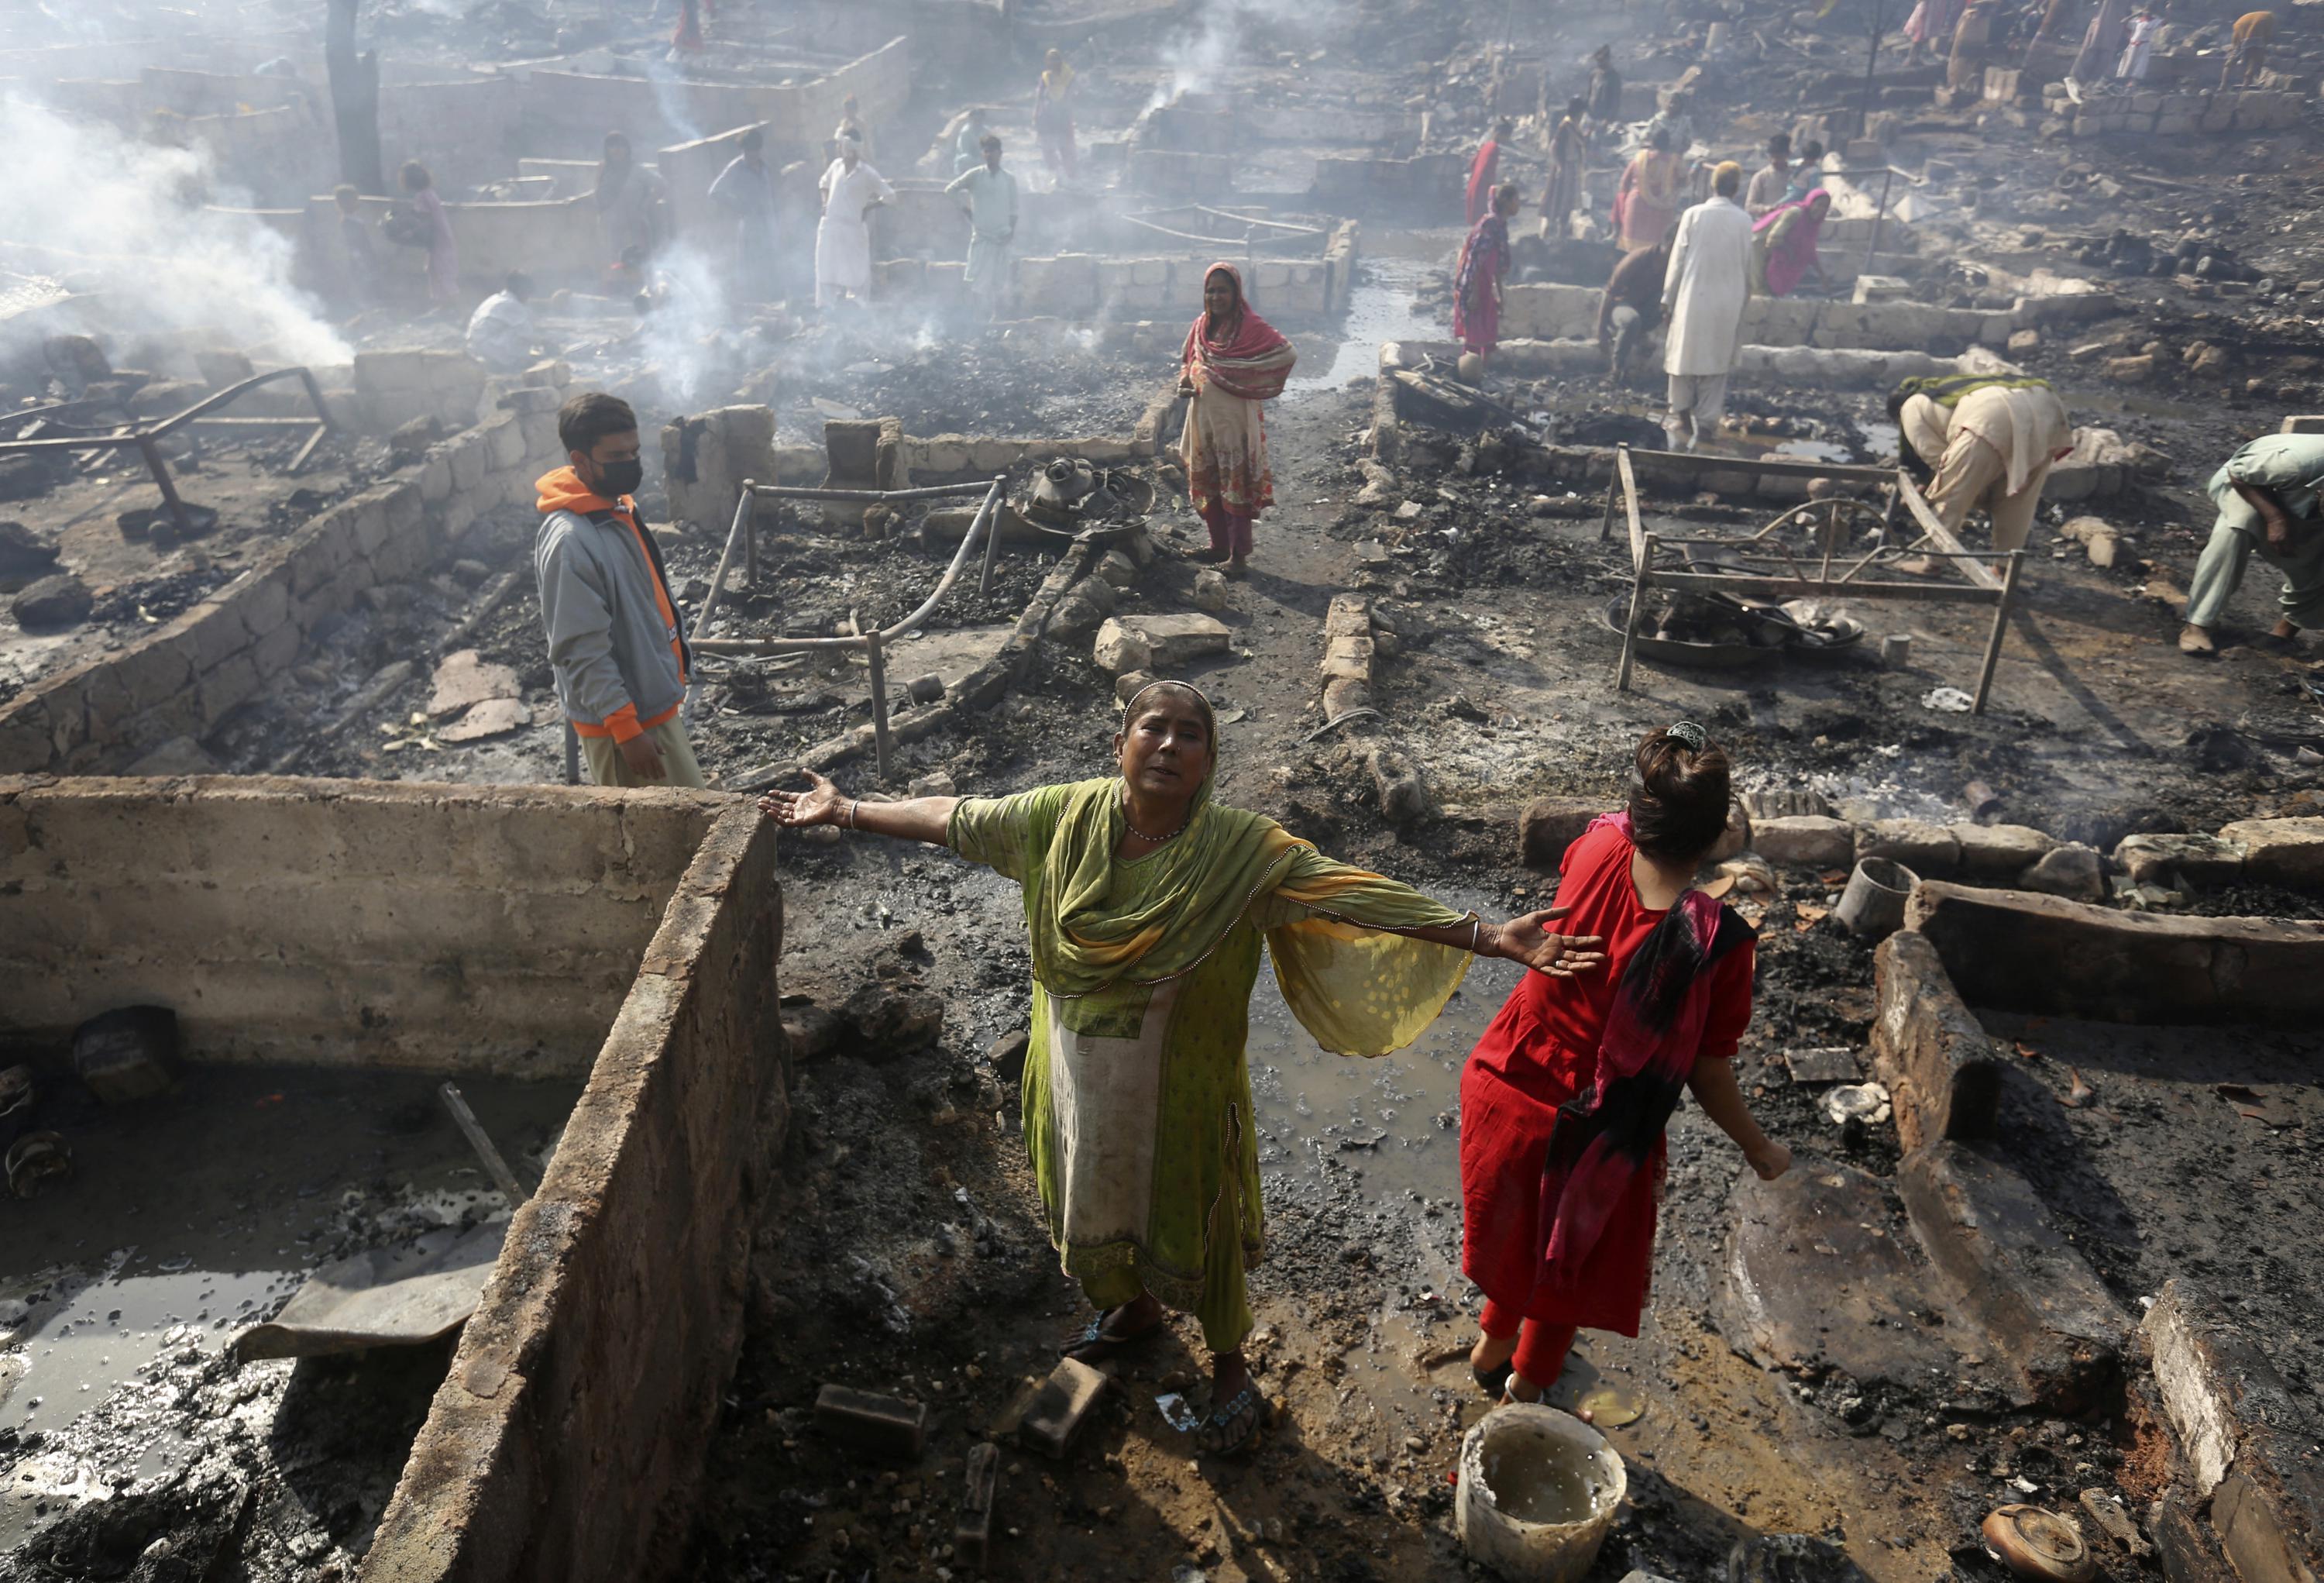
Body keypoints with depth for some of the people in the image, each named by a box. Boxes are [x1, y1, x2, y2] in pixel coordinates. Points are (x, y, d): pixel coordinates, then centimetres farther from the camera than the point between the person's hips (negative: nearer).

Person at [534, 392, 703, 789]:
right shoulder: (570, 541, -26)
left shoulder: (619, 509, 4)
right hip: (625, 717, -9)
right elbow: (584, 653, -25)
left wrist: (673, 669, 21)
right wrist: (626, 728, -24)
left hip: (652, 698, 9)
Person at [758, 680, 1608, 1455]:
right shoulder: (1064, 817, -13)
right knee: (1096, 1201, 27)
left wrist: (1494, 937, -35)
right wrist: (844, 810, 6)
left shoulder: (1243, 851, -22)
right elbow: (953, 818, 0)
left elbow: (1361, 897, -27)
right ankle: (1132, 1309, 60)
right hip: (1079, 1080, 4)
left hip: (1180, 1090, -3)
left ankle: (1229, 1364, 46)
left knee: (1194, 1222, 16)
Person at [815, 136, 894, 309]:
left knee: (855, 272, -1)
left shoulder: (868, 174, -5)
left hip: (853, 229, -4)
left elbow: (891, 196, -3)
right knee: (827, 270, 6)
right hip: (830, 227, 5)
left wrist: (868, 207, -3)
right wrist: (825, 202, 10)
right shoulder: (836, 165, 9)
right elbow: (824, 183, 27)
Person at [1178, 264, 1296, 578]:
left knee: (1236, 484, -2)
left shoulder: (1251, 327, -12)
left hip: (1236, 419, -6)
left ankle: (1238, 554, 4)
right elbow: (1186, 360, 21)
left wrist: (1247, 381, -15)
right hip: (1203, 417, 6)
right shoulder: (1200, 326, 7)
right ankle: (1219, 545, 25)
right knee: (1208, 483, 13)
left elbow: (1288, 354, -17)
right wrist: (1185, 380, -2)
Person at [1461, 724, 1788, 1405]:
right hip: (1593, 1137, -4)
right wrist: (1760, 1149, 1)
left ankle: (1492, 1344, 58)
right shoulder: (1719, 944, -28)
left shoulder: (1597, 850, -18)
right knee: (1570, 1258, 25)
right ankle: (1523, 1388, 49)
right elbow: (1708, 1078, -14)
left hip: (1503, 1092, 4)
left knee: (1519, 1229, 32)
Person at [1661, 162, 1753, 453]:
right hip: (1727, 301, 1)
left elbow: (1678, 261, -5)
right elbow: (1747, 265, 5)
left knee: (1686, 354, 12)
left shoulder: (1693, 215, -7)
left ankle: (1681, 415, 15)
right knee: (1716, 360, 9)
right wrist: (1744, 295, 20)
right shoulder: (1744, 221, -3)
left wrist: (1668, 298, 3)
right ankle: (1706, 421, 8)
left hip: (1693, 297, -1)